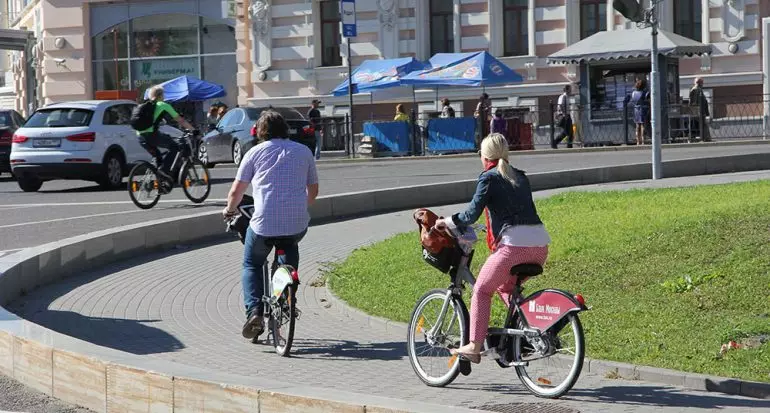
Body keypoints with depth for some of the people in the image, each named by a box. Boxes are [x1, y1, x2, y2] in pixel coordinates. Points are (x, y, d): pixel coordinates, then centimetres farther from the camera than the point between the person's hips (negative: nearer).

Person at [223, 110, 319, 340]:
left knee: (251, 265, 21)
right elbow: (313, 190, 19)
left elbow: (236, 191, 7)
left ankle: (254, 311, -2)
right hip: (298, 224, 2)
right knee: (291, 249, 36)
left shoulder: (255, 152, 6)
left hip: (264, 224, -2)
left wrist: (229, 210, 27)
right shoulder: (304, 151, 13)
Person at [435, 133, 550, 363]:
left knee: (482, 290, 8)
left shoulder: (489, 178, 2)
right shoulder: (520, 177, 22)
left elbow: (472, 214, -5)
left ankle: (474, 346, 0)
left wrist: (447, 222, 10)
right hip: (540, 244, 7)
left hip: (515, 245, -7)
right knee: (505, 286, 28)